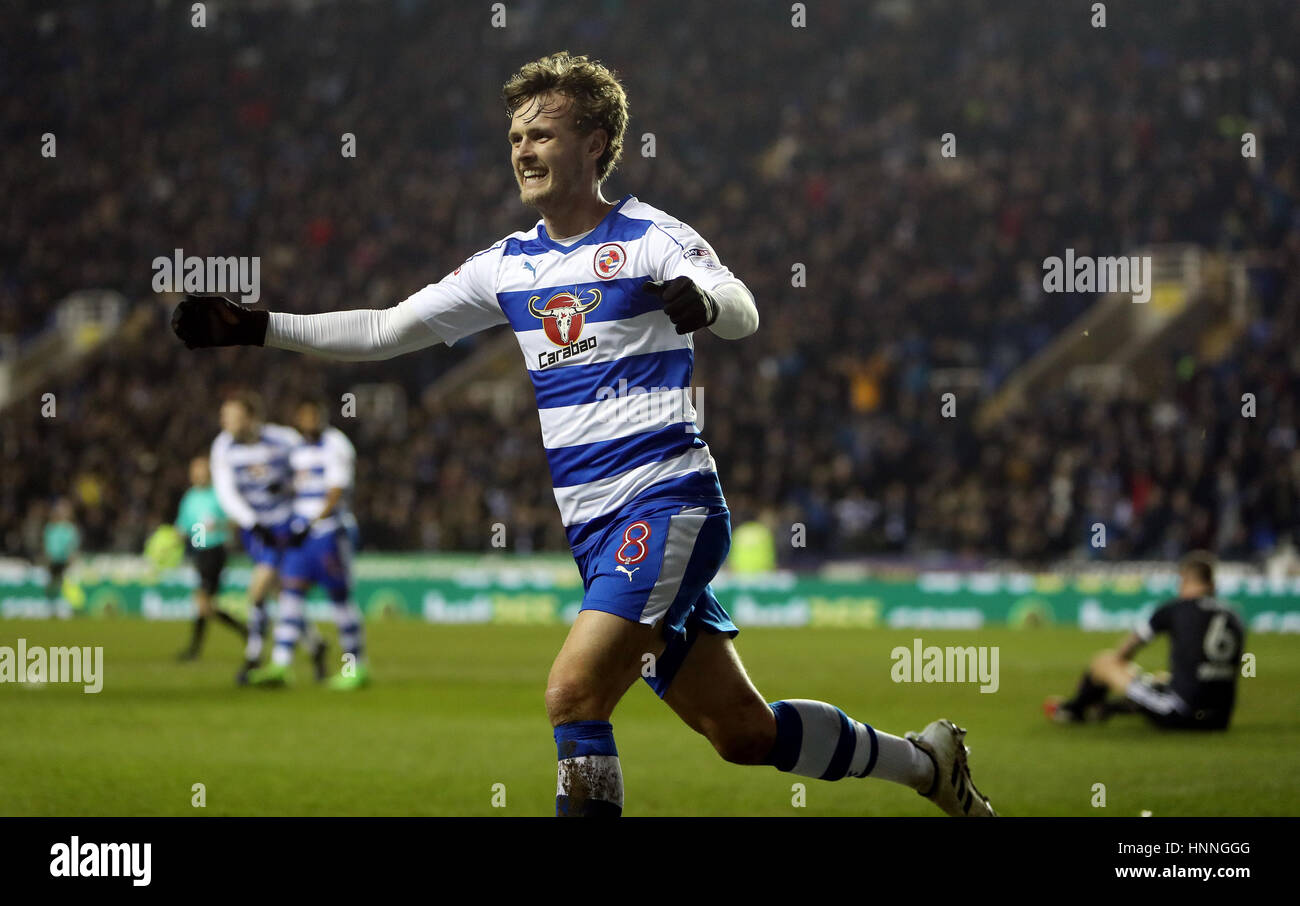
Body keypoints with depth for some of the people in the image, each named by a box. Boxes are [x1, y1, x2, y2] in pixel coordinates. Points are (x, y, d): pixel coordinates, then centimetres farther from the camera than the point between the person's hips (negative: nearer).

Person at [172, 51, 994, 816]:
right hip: (589, 527, 7)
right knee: (742, 733, 9)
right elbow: (386, 331, 15)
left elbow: (742, 313, -21)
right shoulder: (508, 267, 13)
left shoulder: (649, 239, -6)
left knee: (573, 694, -23)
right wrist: (256, 328, 7)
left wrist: (702, 300, -44)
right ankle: (926, 762, 28)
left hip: (667, 505, -7)